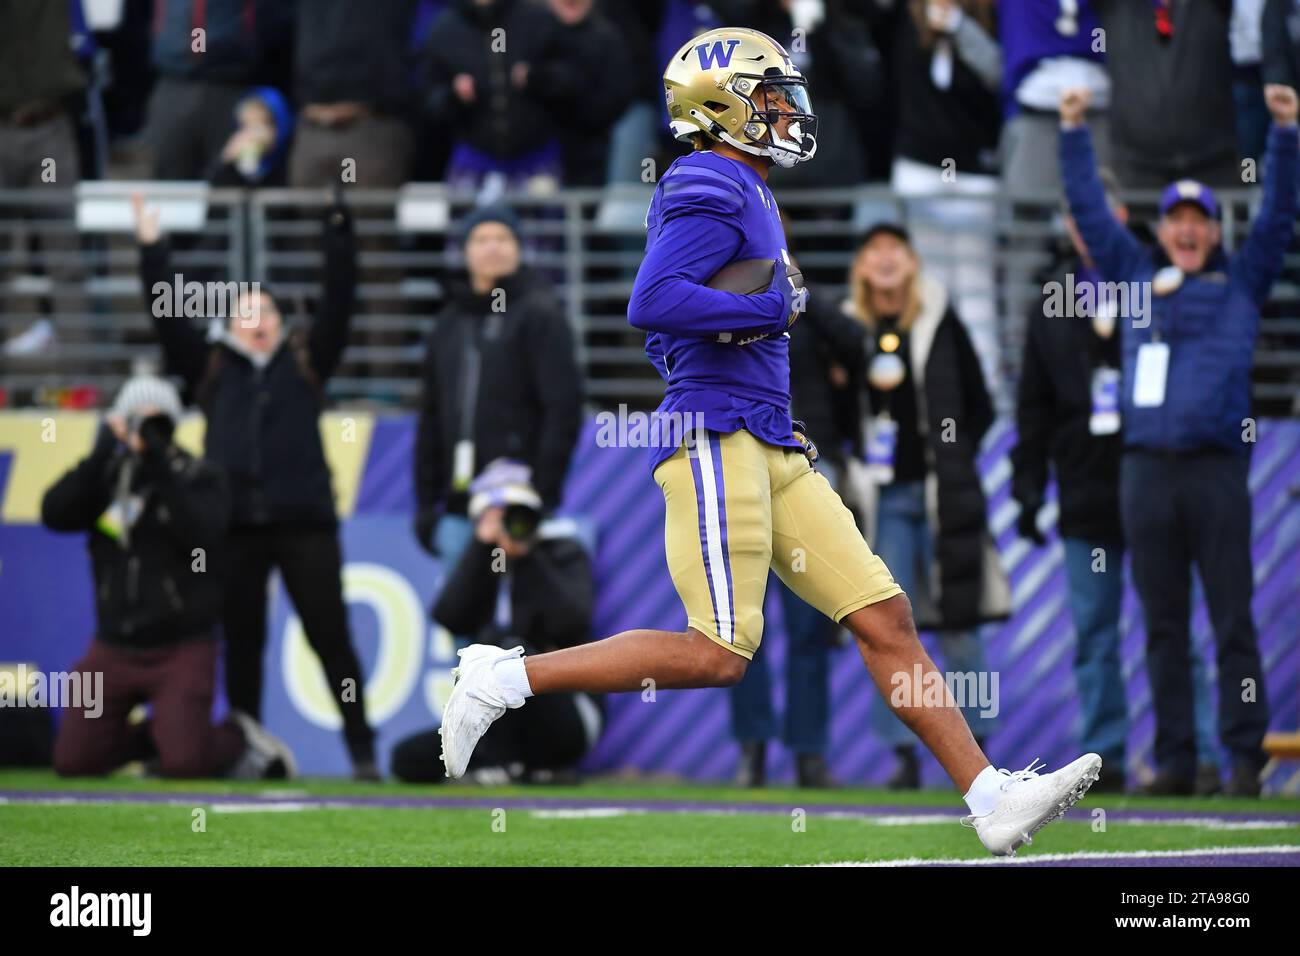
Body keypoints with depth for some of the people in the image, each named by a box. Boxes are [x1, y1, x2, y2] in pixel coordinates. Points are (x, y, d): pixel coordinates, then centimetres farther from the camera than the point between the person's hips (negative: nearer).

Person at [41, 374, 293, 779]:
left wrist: (157, 461, -26)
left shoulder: (200, 479, -4)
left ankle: (236, 740, 14)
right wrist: (102, 453, -20)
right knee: (72, 761, -5)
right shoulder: (105, 477, 5)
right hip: (113, 650, 4)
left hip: (181, 650, -4)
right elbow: (54, 514, -11)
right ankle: (152, 738, 23)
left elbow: (199, 532, -23)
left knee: (185, 763, -21)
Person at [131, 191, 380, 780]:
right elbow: (167, 317, 9)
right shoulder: (211, 369, 15)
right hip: (235, 524, 2)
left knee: (330, 638, -3)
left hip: (303, 521, -1)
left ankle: (362, 750, -1)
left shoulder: (305, 363, 13)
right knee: (242, 643, 6)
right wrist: (151, 248, 4)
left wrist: (339, 238, -4)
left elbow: (338, 305, 5)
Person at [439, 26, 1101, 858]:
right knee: (719, 655, -12)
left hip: (772, 449, 10)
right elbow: (653, 305, -23)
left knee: (886, 619, 3)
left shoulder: (745, 197, 21)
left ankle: (992, 799, 1)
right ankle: (505, 679, -4)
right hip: (718, 441, -10)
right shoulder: (712, 192, -10)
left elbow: (665, 338, 27)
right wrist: (773, 308, -14)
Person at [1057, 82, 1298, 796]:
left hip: (1216, 468, -2)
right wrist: (1073, 132, 17)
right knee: (1163, 624, 4)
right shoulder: (1137, 276, 17)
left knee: (1233, 621, -3)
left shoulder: (1241, 282, 13)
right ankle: (1174, 757, 6)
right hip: (1147, 469, 2)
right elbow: (1089, 210, 20)